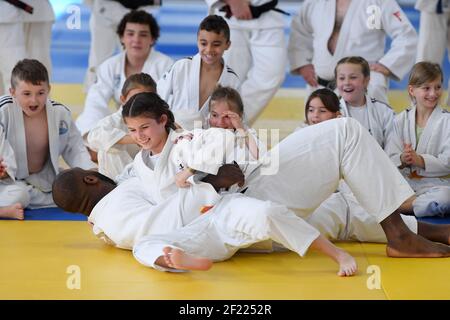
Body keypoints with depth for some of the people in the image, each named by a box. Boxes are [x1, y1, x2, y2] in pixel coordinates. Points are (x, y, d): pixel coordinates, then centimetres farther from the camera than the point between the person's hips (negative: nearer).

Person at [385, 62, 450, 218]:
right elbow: (389, 157, 3)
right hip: (405, 181, 2)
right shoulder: (401, 120, 10)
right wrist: (402, 159, -19)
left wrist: (420, 160, -21)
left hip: (436, 184, -2)